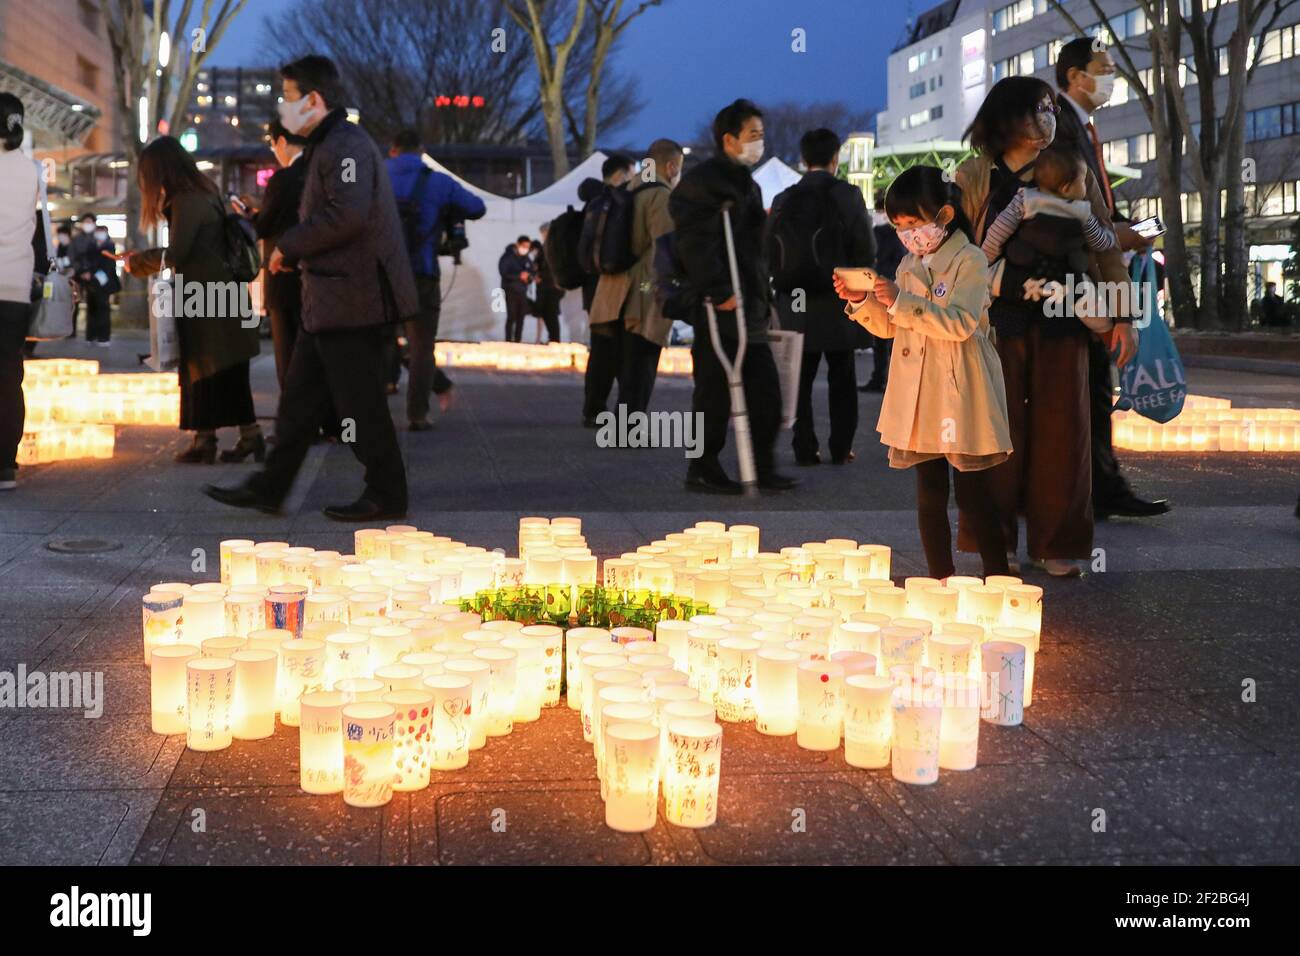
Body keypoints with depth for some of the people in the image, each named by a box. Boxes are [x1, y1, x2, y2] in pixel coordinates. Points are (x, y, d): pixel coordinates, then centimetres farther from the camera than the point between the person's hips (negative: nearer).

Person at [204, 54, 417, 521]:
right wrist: (296, 253, 12)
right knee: (300, 398, 13)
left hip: (350, 298, -11)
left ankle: (386, 495, 8)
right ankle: (270, 487, 20)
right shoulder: (329, 146, 20)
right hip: (328, 300, 11)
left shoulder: (345, 145, -14)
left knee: (360, 403, -2)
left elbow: (348, 215, -27)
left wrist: (289, 246, -16)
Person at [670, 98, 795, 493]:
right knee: (715, 392, -3)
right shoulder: (701, 182, -10)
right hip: (717, 311, -9)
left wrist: (763, 296, 19)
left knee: (765, 391, 8)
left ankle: (762, 468, 16)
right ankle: (703, 468, 8)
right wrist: (720, 291, -25)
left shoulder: (747, 185, 21)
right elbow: (696, 242, -20)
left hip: (749, 310, 9)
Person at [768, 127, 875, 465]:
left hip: (794, 303, 3)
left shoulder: (783, 201, 4)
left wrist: (785, 286, 13)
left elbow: (771, 254, 4)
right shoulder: (847, 196, -6)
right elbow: (866, 250, -7)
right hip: (837, 304, -2)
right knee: (841, 379, 7)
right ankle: (841, 448, 6)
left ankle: (805, 448, 5)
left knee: (800, 380, 7)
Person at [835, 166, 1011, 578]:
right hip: (917, 396, 7)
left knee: (971, 490, -3)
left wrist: (900, 301, -26)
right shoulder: (908, 265, 13)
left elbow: (960, 324, -20)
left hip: (959, 394, -7)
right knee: (929, 492, 9)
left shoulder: (970, 260, -8)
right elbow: (890, 327, 17)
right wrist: (860, 301, -2)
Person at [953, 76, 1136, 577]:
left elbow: (1105, 247, 9)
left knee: (1061, 430, 2)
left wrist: (1122, 316, 3)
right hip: (997, 320, -2)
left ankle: (1056, 544, 10)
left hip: (1061, 322, 2)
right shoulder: (973, 177, 5)